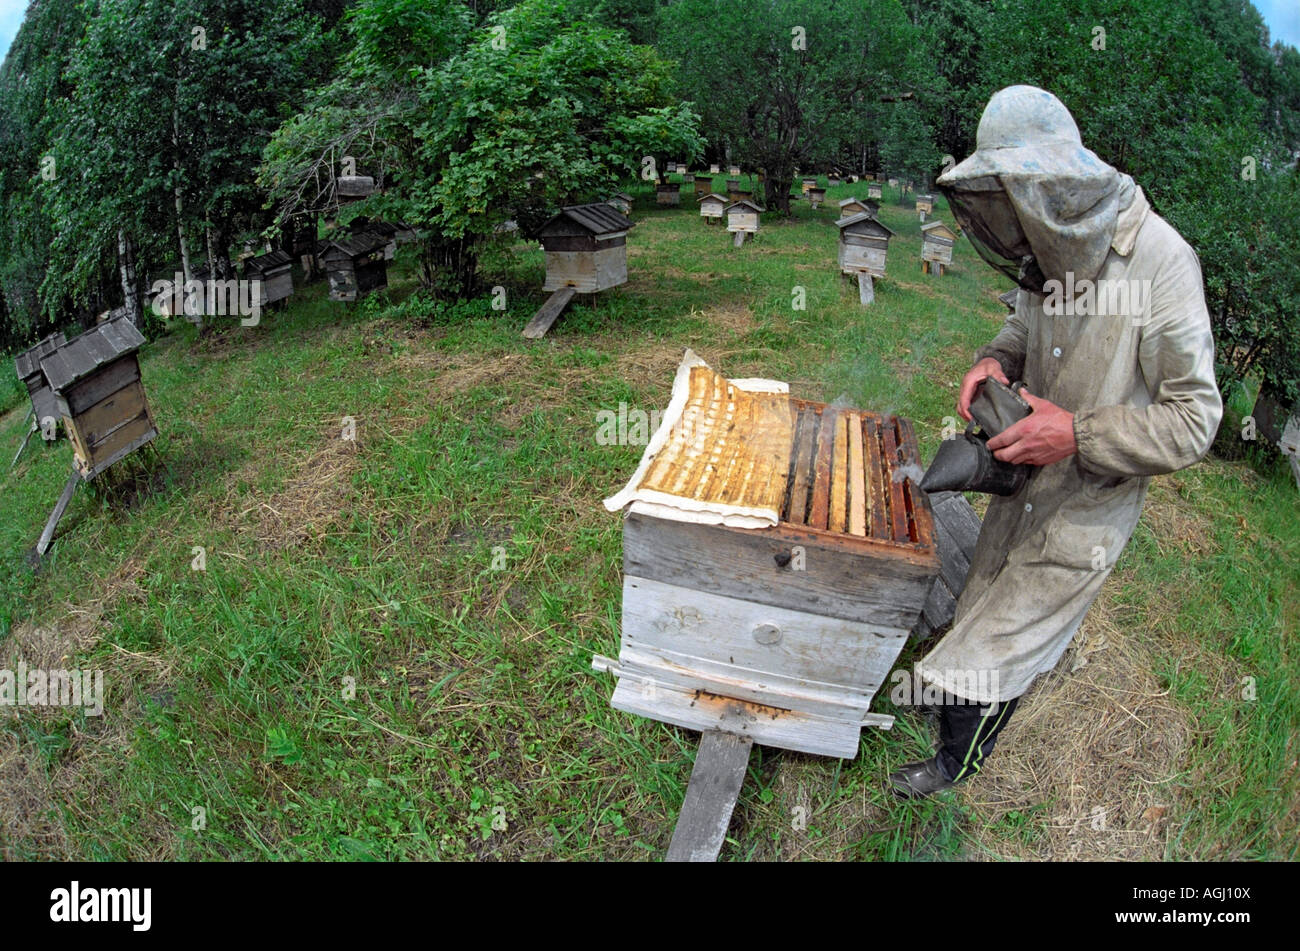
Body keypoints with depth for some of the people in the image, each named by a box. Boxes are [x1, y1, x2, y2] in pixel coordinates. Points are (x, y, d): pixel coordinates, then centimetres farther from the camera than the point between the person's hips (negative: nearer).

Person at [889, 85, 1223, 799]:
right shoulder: (1053, 247, -5)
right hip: (1023, 477, 6)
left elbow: (1193, 421, -21)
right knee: (983, 611, 24)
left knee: (994, 650, 5)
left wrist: (1078, 434, -31)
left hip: (1086, 510, -6)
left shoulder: (1159, 263, -26)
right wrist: (998, 359, -6)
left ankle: (958, 763, 33)